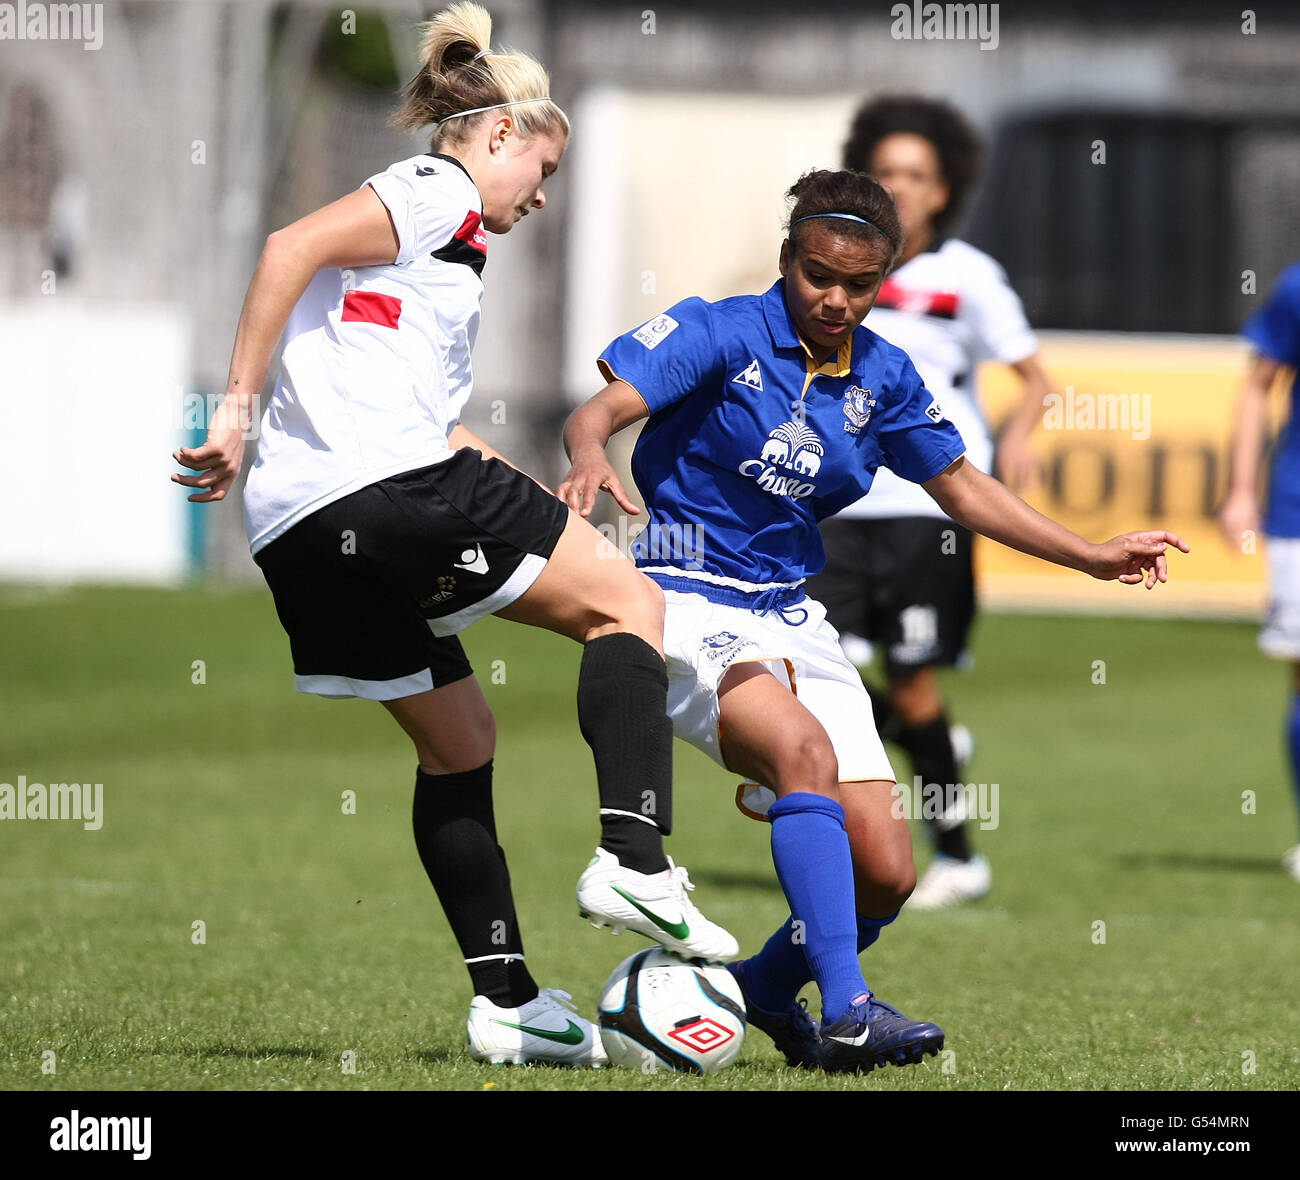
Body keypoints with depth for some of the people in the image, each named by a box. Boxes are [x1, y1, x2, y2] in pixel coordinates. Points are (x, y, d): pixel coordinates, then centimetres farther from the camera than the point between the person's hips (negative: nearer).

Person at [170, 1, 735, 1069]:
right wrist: (239, 408, -17)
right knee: (627, 605, -1)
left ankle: (505, 1000, 17)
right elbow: (293, 248, -15)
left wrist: (553, 513, 26)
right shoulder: (438, 193, 1)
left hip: (299, 536, 10)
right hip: (379, 485, -10)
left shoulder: (443, 239, 30)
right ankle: (634, 859, -16)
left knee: (458, 740, 18)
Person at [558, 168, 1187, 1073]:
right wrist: (589, 456, -41)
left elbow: (962, 487, 19)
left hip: (793, 618, 6)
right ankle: (847, 1012, -40)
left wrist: (1095, 557, 14)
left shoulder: (884, 379, 8)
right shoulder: (721, 334, -7)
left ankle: (769, 987, 27)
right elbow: (598, 412, -17)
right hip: (689, 607, -6)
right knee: (805, 749, -35)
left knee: (886, 874, -4)